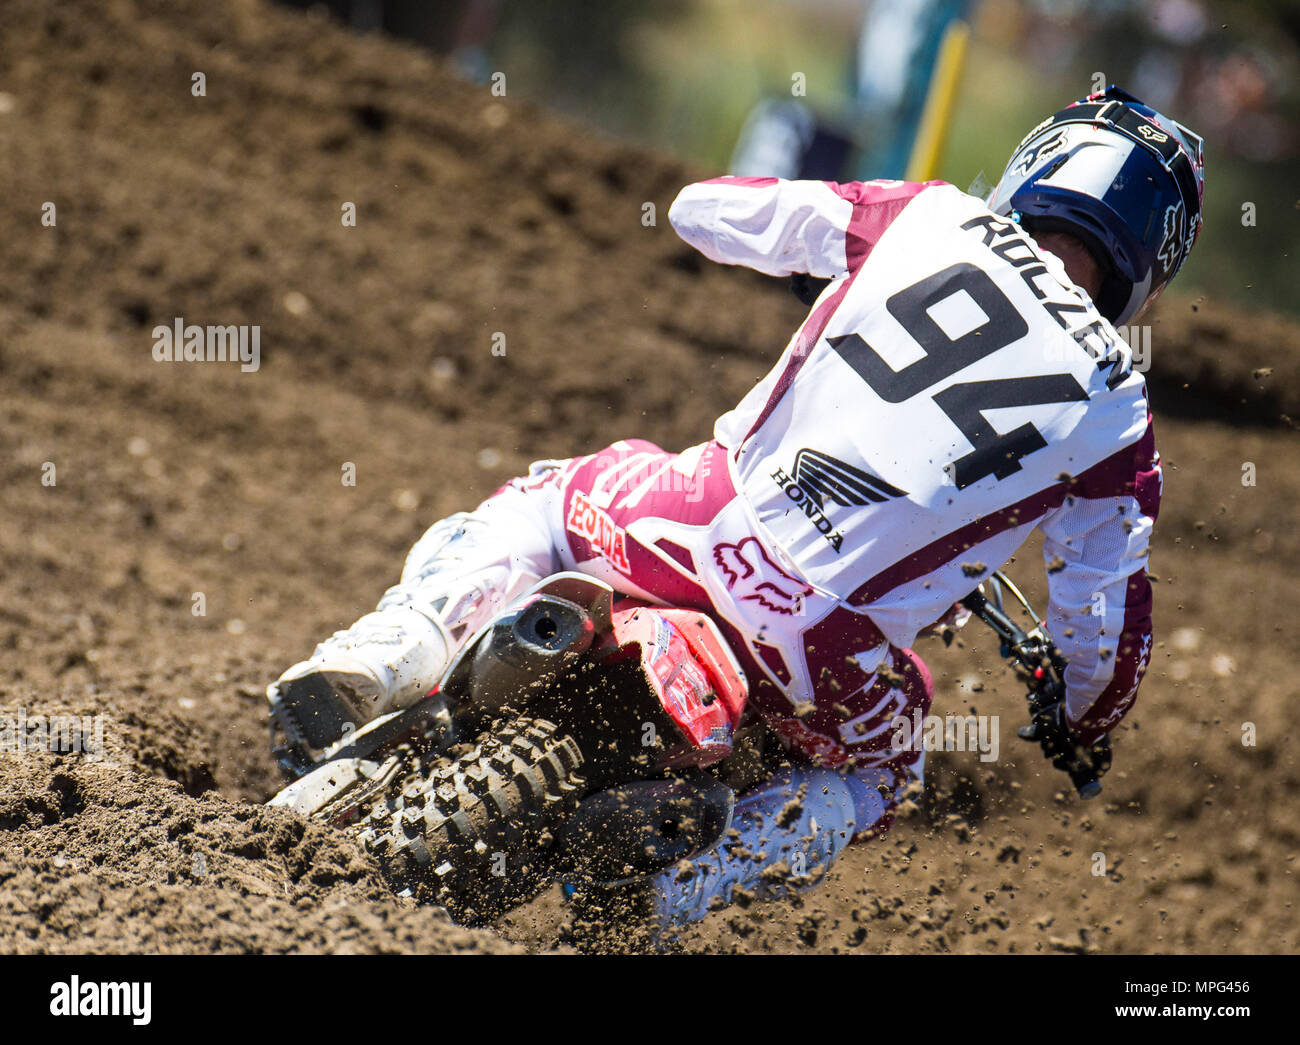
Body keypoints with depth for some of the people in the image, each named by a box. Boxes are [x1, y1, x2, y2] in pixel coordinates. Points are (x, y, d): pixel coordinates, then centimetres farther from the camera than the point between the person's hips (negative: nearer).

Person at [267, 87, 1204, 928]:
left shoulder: (931, 218, 7)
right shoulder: (1115, 407, 7)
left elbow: (703, 209, 16)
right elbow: (1112, 622, 10)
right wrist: (1084, 727, 32)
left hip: (707, 528, 1)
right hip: (834, 653, -1)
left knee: (549, 497, 33)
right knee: (878, 774, 34)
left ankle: (389, 654, 5)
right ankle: (691, 883, 4)